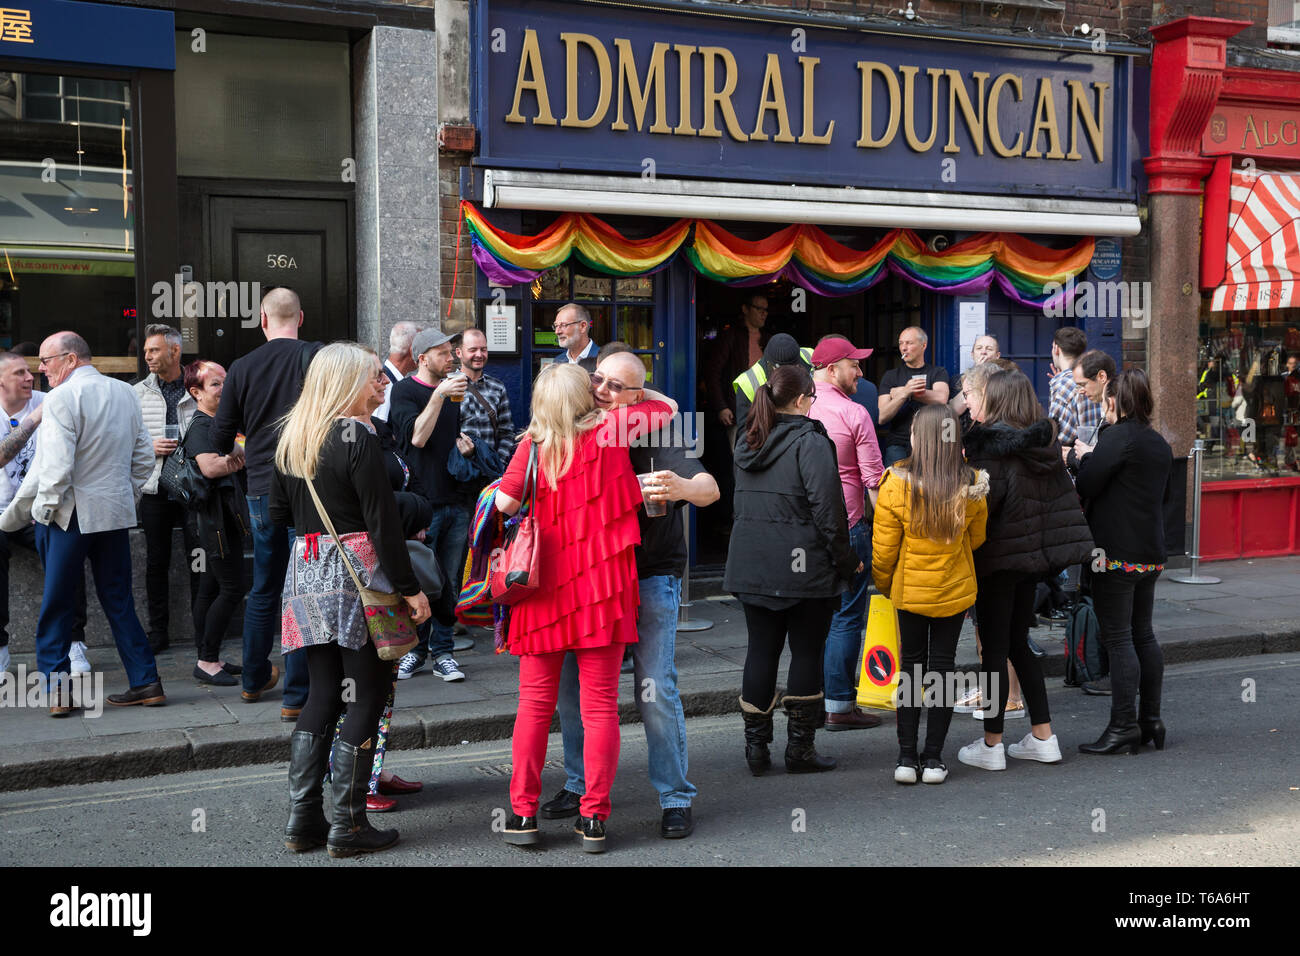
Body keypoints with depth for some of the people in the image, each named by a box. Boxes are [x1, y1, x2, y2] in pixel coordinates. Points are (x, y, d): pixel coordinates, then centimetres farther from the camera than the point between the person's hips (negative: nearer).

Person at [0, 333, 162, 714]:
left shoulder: (62, 398, -12)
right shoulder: (125, 393, 9)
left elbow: (54, 468, -18)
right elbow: (144, 457, 13)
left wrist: (46, 511, -7)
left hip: (70, 513, -6)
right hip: (116, 512, 6)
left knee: (55, 604, 5)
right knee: (119, 601, 12)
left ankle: (56, 690, 8)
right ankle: (146, 682, 11)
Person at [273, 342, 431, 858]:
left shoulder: (290, 439, 9)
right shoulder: (356, 439, -13)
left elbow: (278, 512, 15)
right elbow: (383, 520, -15)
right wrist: (409, 587, -12)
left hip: (307, 575, 7)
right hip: (356, 574, -7)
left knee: (322, 694, 14)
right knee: (365, 698, 1)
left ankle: (303, 819, 16)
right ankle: (347, 826, 5)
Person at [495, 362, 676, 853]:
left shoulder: (533, 444, -3)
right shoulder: (610, 429, -3)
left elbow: (505, 501, -9)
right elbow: (668, 407, 9)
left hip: (546, 589, 1)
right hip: (603, 588, 0)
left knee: (535, 703, 10)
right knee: (600, 704, 5)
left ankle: (523, 813, 13)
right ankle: (593, 818, 8)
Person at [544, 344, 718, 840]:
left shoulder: (653, 437, -11)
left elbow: (710, 488, -24)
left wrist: (681, 487, -46)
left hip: (649, 578, -5)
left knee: (656, 691, -6)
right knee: (572, 684, 8)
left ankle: (676, 799, 9)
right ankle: (580, 786, 26)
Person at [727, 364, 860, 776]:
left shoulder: (747, 441, 12)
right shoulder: (810, 441, -11)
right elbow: (827, 508, -14)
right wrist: (846, 559, -6)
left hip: (751, 566, 6)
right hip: (804, 567, -6)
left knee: (761, 650, 10)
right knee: (806, 652, 4)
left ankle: (756, 745, 13)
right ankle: (800, 749, 9)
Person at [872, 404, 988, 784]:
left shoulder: (897, 484, -18)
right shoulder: (972, 486, -11)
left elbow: (883, 551, -10)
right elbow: (977, 539, 5)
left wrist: (884, 584, 8)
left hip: (910, 589, -1)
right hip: (956, 589, 1)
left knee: (910, 664, 11)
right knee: (943, 665, 10)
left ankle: (907, 757, 11)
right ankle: (933, 759, 12)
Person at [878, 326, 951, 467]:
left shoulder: (937, 373, 12)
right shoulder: (891, 376, 13)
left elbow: (941, 399, -11)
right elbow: (882, 418, 0)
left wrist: (900, 392, -4)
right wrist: (904, 393, -18)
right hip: (898, 443, 0)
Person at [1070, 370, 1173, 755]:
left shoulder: (1117, 437, -14)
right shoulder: (1159, 443, 12)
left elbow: (1086, 486, -16)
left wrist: (1083, 456, 5)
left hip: (1117, 553, -9)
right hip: (1151, 552, 9)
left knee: (1118, 637, -4)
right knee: (1143, 634, 15)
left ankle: (1123, 728, -1)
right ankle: (1151, 721, 21)